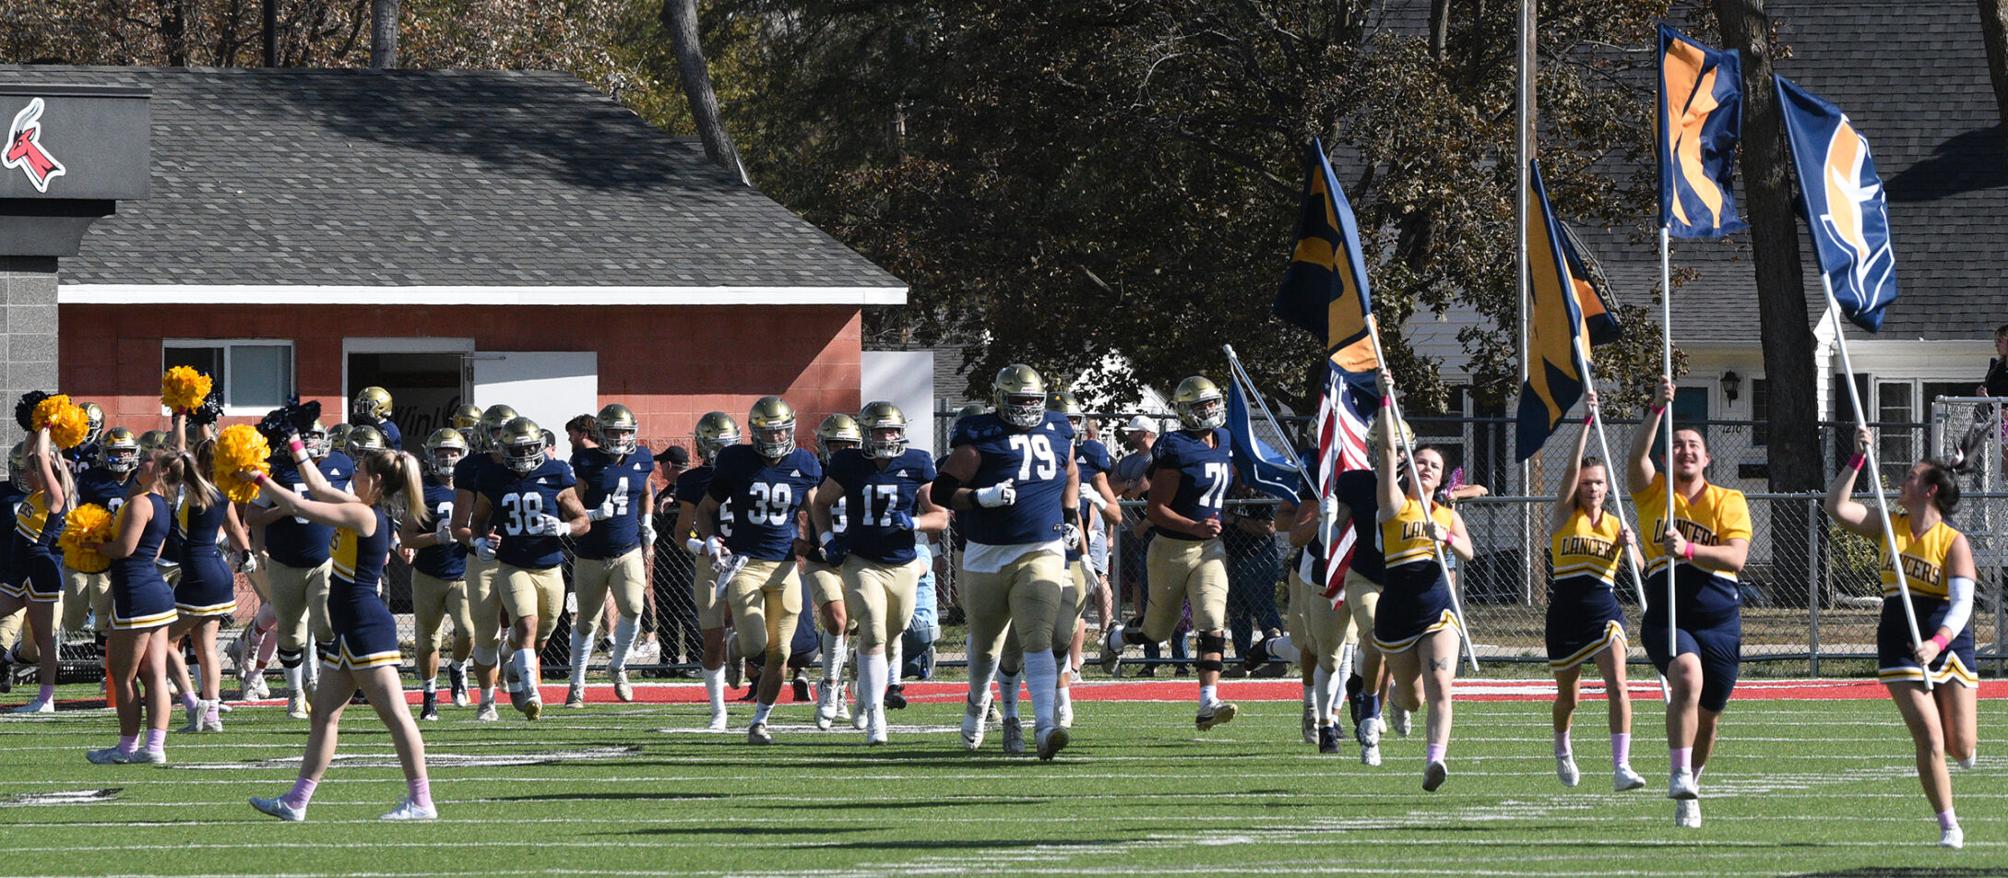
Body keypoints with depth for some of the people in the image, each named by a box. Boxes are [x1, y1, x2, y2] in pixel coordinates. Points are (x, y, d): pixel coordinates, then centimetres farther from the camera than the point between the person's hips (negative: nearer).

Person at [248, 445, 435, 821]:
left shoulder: (364, 515, -15)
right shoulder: (366, 512, 12)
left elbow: (299, 506, -14)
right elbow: (319, 488, 27)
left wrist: (261, 481, -3)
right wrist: (298, 451, 30)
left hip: (367, 629, -11)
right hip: (350, 631, 11)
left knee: (394, 714, -9)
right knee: (324, 714, 11)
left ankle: (421, 801, -9)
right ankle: (297, 801, 14)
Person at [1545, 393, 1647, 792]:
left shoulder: (1615, 525, 7)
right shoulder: (1565, 516, 1)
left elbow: (1639, 571, 1)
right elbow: (1572, 467, -13)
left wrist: (1630, 546, -21)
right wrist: (1587, 421, -20)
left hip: (1605, 612, 0)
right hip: (1566, 613, 0)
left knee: (1617, 685, -19)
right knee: (1567, 697, 11)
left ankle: (1621, 767, -24)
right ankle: (1562, 749, 42)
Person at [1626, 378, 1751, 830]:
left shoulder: (1729, 502, 6)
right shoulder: (1654, 491, 8)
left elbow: (1736, 557, -9)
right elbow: (1637, 455, -12)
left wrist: (1689, 549, -24)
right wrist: (1657, 410, -24)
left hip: (1720, 617, 2)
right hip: (1666, 612, -2)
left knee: (1708, 716, 7)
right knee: (1686, 672, -32)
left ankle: (1691, 783, 32)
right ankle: (1680, 776, -33)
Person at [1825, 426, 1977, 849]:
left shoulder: (1954, 543, -9)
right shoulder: (1890, 527, 4)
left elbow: (1962, 606, -19)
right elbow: (1836, 508, -4)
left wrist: (1937, 642, -35)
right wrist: (1857, 460, -11)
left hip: (1949, 642, -2)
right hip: (1901, 646, 2)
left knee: (1961, 750, 3)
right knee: (1929, 740, -12)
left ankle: (1960, 739, 42)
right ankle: (1949, 826, -2)